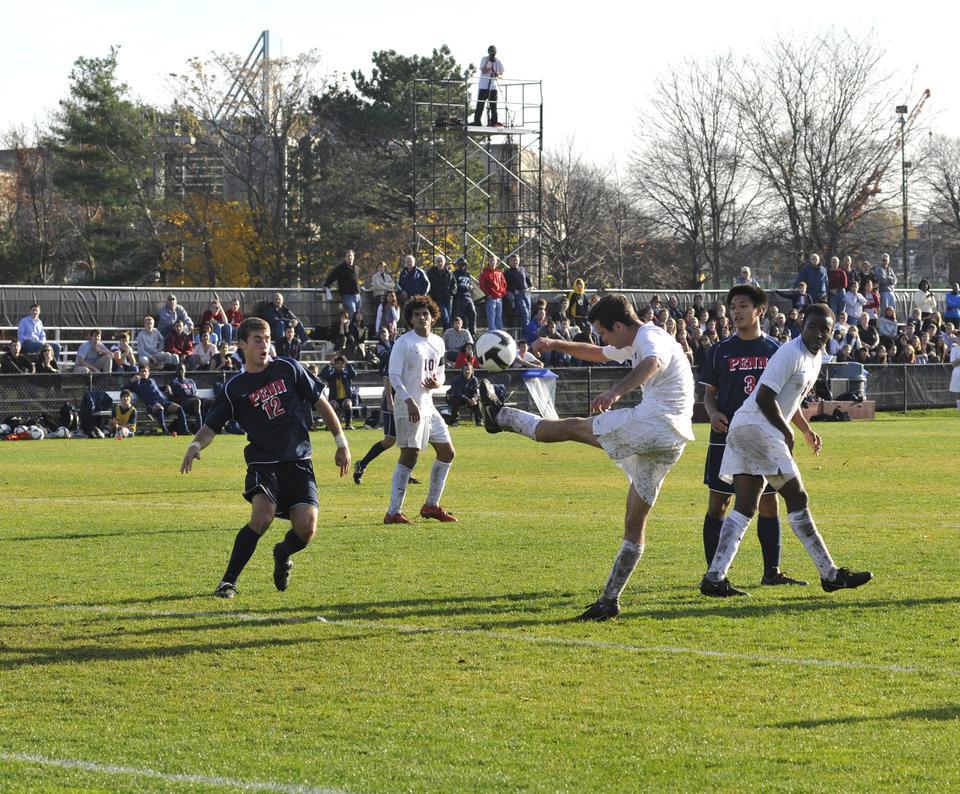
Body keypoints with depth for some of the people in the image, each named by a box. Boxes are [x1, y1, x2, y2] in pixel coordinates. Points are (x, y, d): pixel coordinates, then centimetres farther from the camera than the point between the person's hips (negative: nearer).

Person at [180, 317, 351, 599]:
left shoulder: (289, 369, 4)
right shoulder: (234, 389, 3)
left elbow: (321, 403, 12)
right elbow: (211, 426, 5)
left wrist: (341, 443, 10)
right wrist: (196, 445, -18)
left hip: (299, 462, 2)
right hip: (262, 463, -1)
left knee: (306, 527, -15)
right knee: (263, 515, -28)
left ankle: (283, 554, 23)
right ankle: (228, 581, -15)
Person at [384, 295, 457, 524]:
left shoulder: (438, 342, 13)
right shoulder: (404, 343, -10)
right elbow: (394, 375, -15)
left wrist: (437, 383, -3)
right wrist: (409, 401, -26)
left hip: (428, 406, 8)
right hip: (408, 408, -8)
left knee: (447, 452, 11)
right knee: (409, 456, -11)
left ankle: (431, 505, 21)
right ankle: (393, 512, -8)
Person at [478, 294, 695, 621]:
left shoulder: (650, 337, -7)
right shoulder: (636, 344, 26)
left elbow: (651, 363, -33)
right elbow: (597, 354, 44)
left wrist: (616, 391, -49)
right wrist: (557, 345, 36)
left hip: (652, 423, -10)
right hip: (671, 443, 10)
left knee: (568, 428, 8)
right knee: (635, 520, 9)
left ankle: (500, 416, 28)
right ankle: (610, 599, 10)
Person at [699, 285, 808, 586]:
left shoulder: (775, 350, 5)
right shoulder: (721, 351, 3)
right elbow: (709, 392, 8)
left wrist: (806, 429, 2)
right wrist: (713, 412, -12)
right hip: (726, 438, -1)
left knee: (769, 504, 3)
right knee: (718, 505, -1)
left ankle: (772, 571, 11)